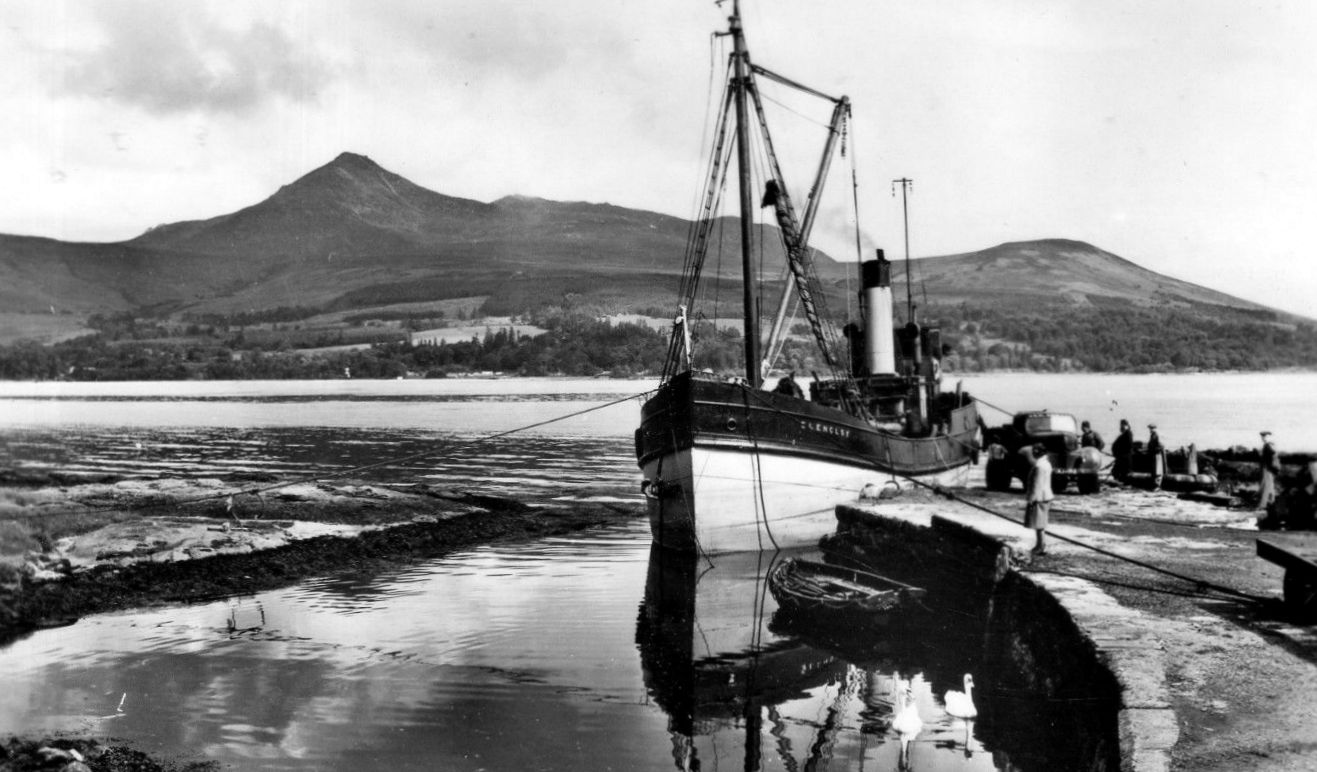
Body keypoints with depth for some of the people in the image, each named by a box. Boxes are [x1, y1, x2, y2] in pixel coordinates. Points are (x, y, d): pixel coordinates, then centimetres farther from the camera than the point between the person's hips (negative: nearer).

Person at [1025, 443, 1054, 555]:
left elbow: (1037, 484, -22)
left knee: (1038, 524, -6)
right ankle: (1040, 545, 26)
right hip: (1045, 496, 10)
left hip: (1038, 499, -10)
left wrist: (1032, 499, -18)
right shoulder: (1046, 464, 12)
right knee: (1039, 523, 18)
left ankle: (1041, 548, -4)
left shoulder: (1039, 466, -20)